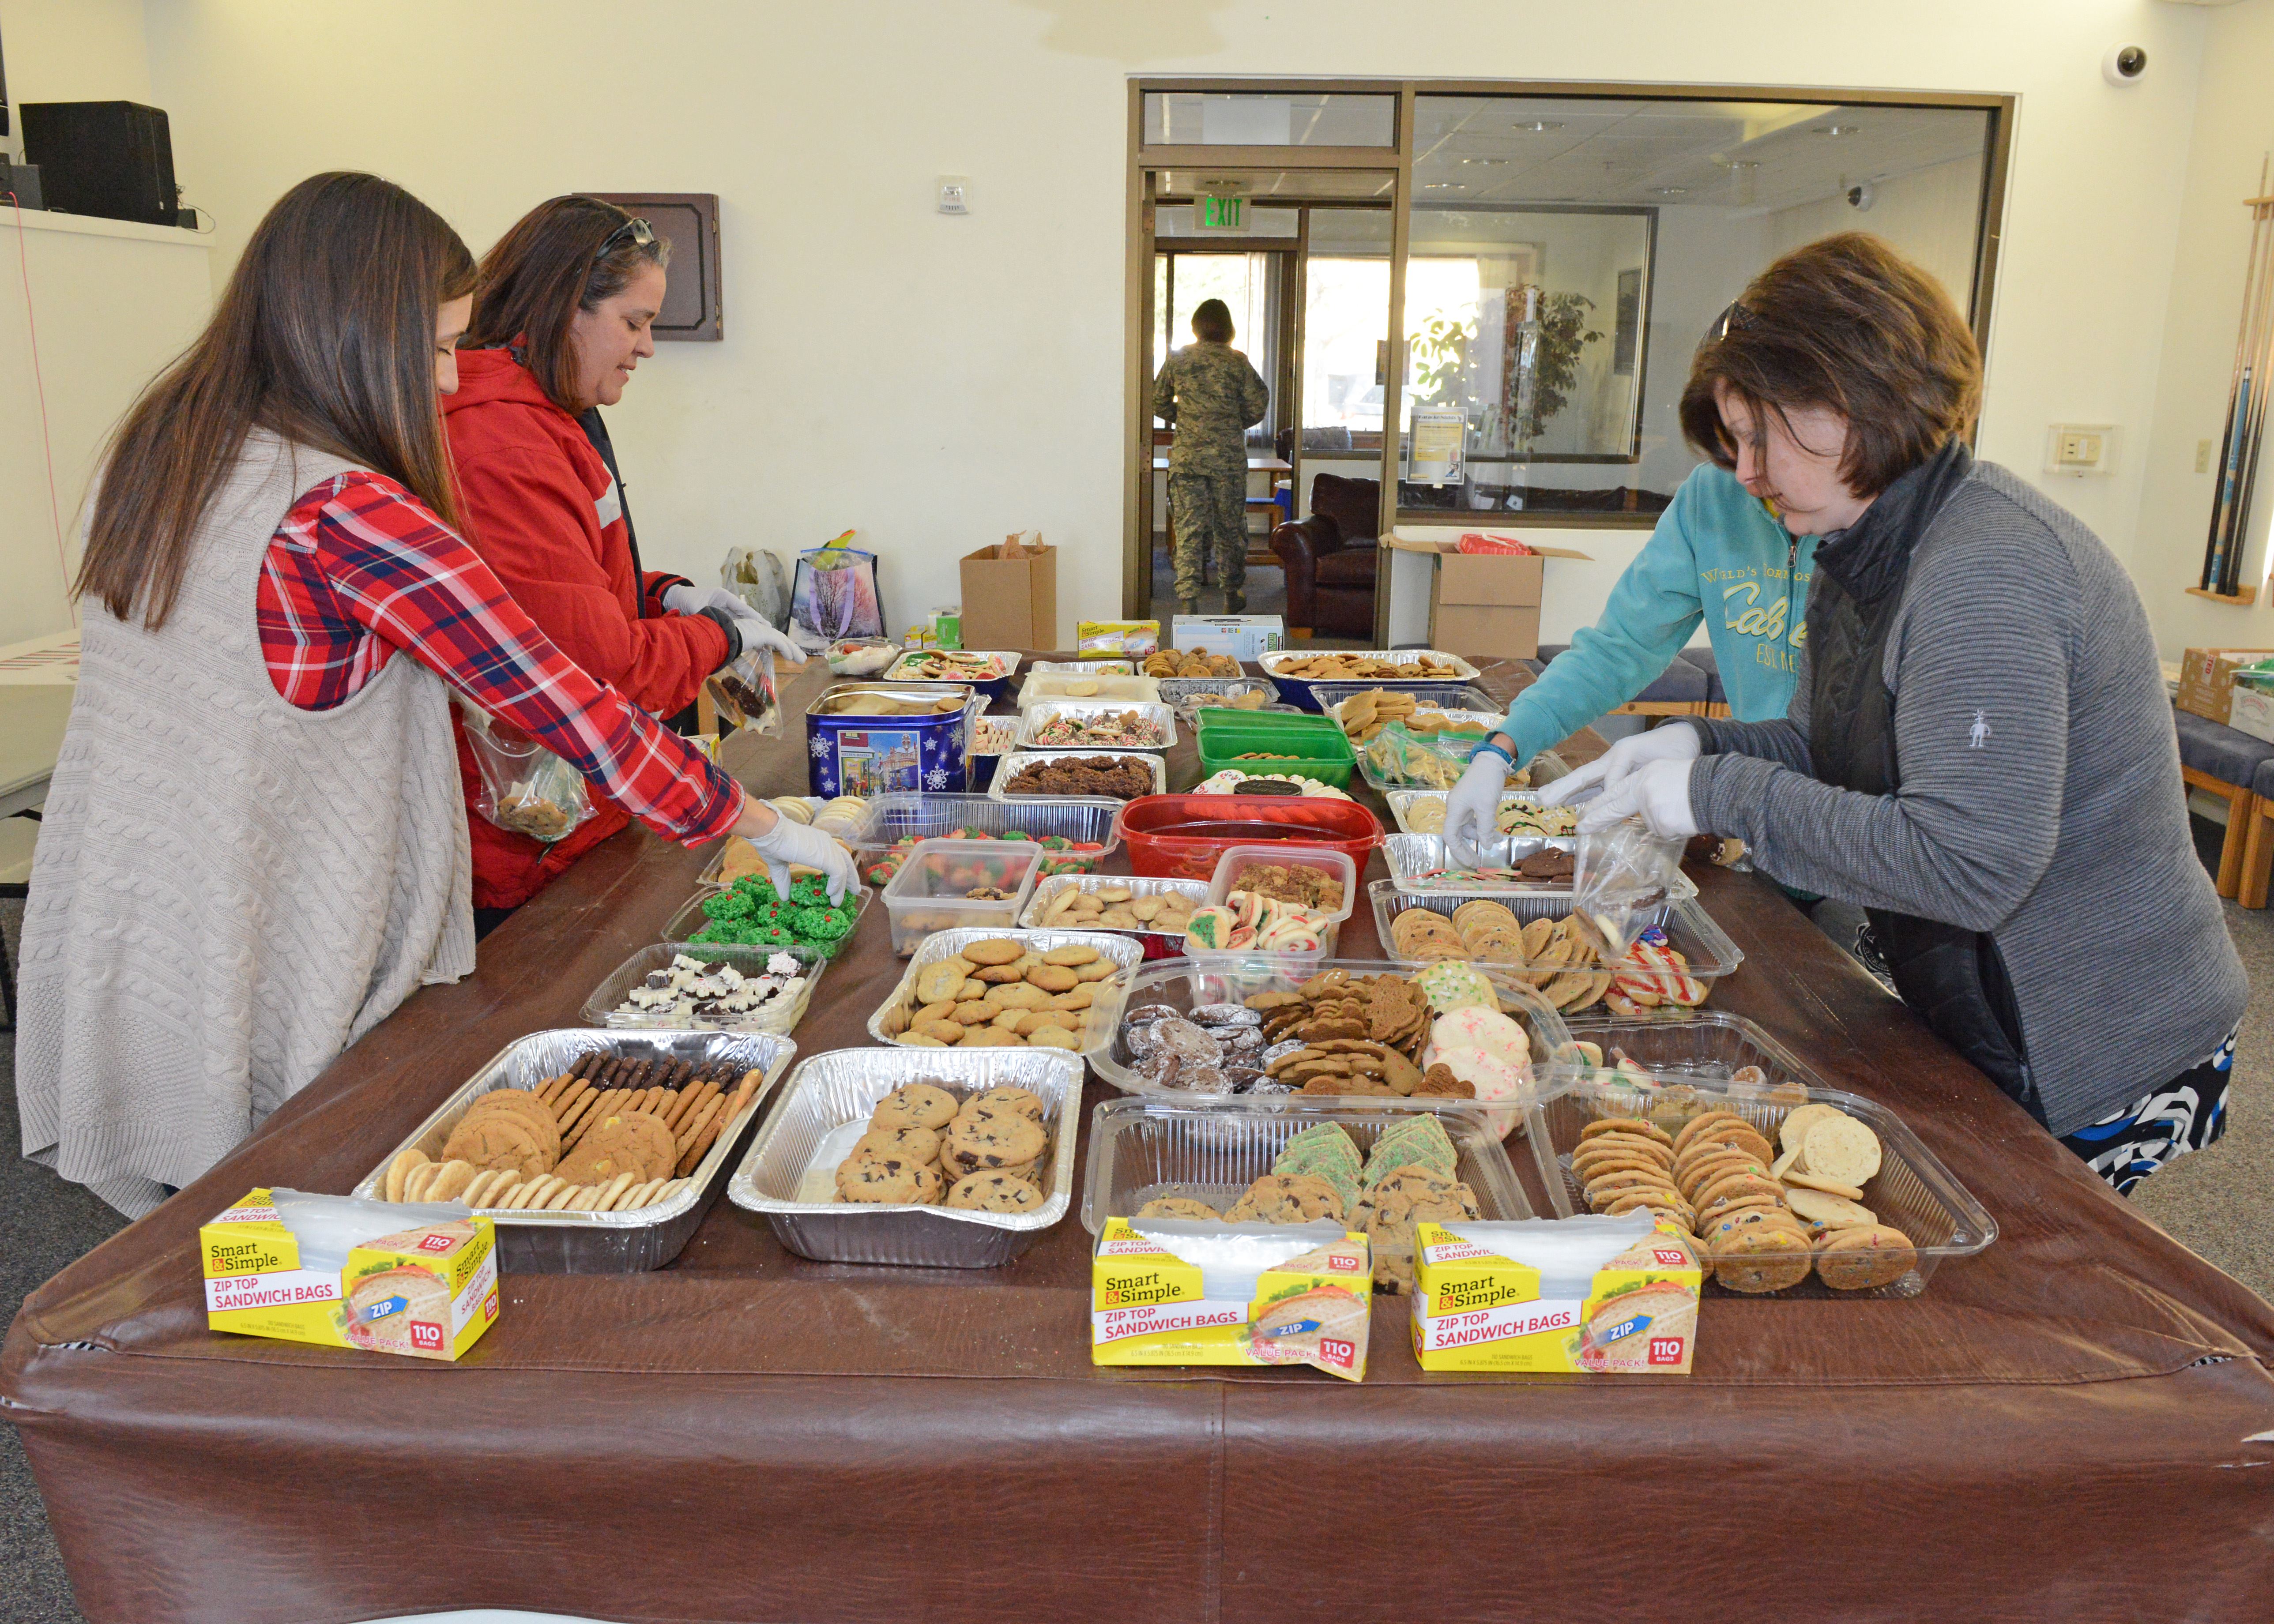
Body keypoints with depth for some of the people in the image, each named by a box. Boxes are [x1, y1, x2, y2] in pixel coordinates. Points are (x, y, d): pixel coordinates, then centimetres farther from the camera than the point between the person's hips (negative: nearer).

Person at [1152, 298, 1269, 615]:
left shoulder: (1178, 359, 3)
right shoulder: (1236, 361, -2)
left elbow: (1158, 403, 9)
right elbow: (1258, 404, -2)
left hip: (1187, 455, 1)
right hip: (1228, 457, -1)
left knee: (1189, 529, -1)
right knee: (1230, 526, 12)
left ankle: (1187, 598, -14)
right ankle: (1233, 596, 24)